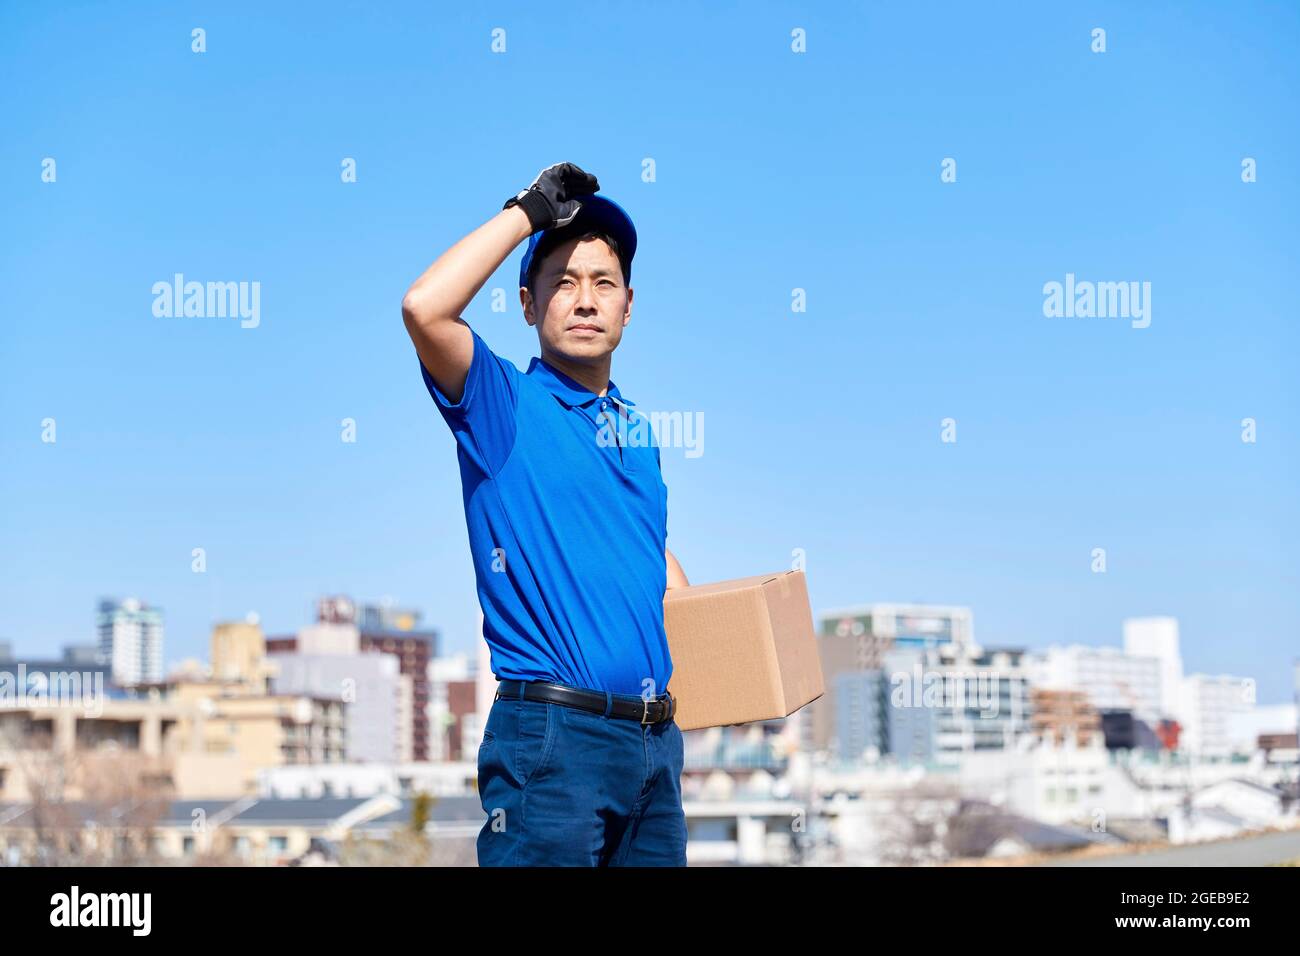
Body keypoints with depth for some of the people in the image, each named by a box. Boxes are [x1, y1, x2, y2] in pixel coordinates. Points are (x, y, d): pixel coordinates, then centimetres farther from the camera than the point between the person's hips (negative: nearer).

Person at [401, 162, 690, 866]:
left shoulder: (635, 428, 17)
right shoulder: (504, 405, -2)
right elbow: (424, 308, -20)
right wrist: (528, 211, -12)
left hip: (656, 737, 7)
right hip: (552, 733, -7)